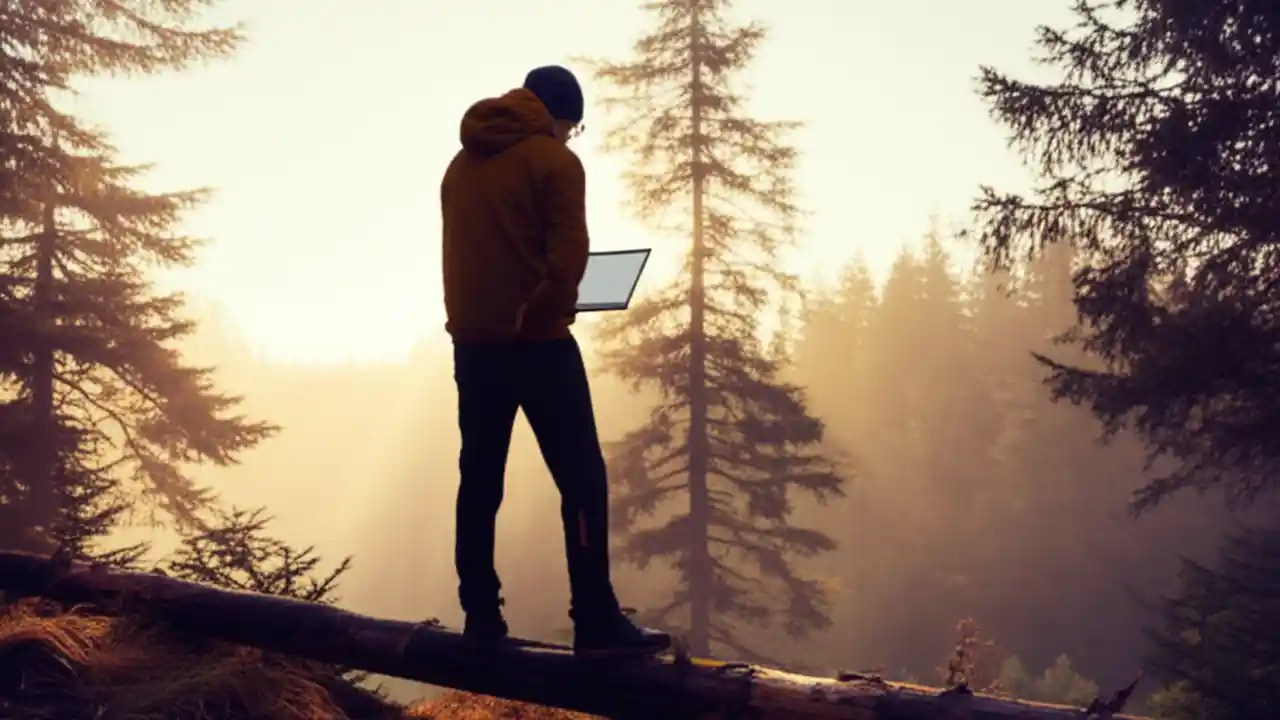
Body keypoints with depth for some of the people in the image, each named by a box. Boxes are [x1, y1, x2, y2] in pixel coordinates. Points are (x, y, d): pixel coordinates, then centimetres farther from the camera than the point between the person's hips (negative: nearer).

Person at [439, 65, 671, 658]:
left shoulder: (460, 166, 16)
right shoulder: (554, 162, -5)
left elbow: (455, 255, 16)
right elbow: (568, 257, -14)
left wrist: (470, 319, 14)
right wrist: (544, 316, -3)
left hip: (472, 341, 7)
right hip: (536, 342, -6)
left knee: (480, 479, 10)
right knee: (581, 480, -4)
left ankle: (481, 615, 10)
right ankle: (596, 622, -7)